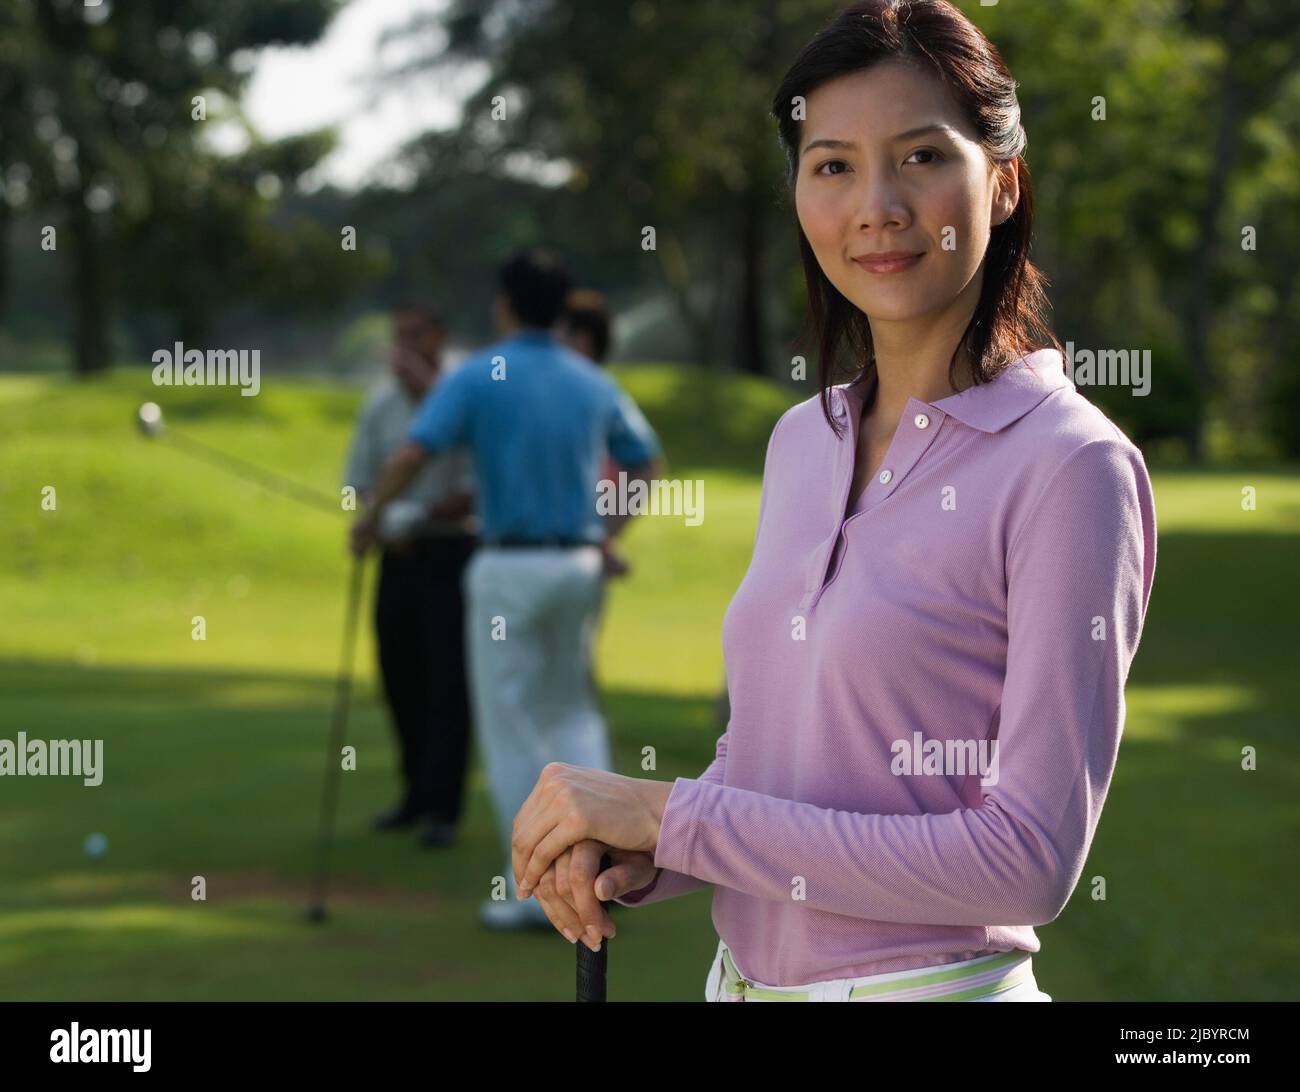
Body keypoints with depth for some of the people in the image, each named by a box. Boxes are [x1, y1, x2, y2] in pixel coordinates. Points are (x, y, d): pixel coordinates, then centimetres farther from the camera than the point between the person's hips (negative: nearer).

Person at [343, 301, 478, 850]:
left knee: (447, 682, -8)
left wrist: (422, 515, -21)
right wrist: (384, 517, -9)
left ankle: (441, 808, -9)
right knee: (400, 678, 7)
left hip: (450, 552, -5)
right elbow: (360, 481, 10)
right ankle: (417, 793, 21)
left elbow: (476, 491, -12)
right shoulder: (380, 404, 7)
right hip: (398, 555, 5)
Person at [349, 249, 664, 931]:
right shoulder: (592, 383, 7)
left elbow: (412, 453, -16)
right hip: (579, 563, 4)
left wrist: (369, 518, -2)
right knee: (571, 709, 18)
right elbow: (646, 462, 16)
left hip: (509, 567, -4)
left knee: (509, 723, 4)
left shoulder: (479, 376, -8)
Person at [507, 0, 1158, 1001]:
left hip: (930, 980, -6)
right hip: (743, 975, 6)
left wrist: (672, 815, -19)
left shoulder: (1070, 468, -16)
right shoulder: (801, 440, 5)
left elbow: (1032, 859, -21)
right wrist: (632, 856, -7)